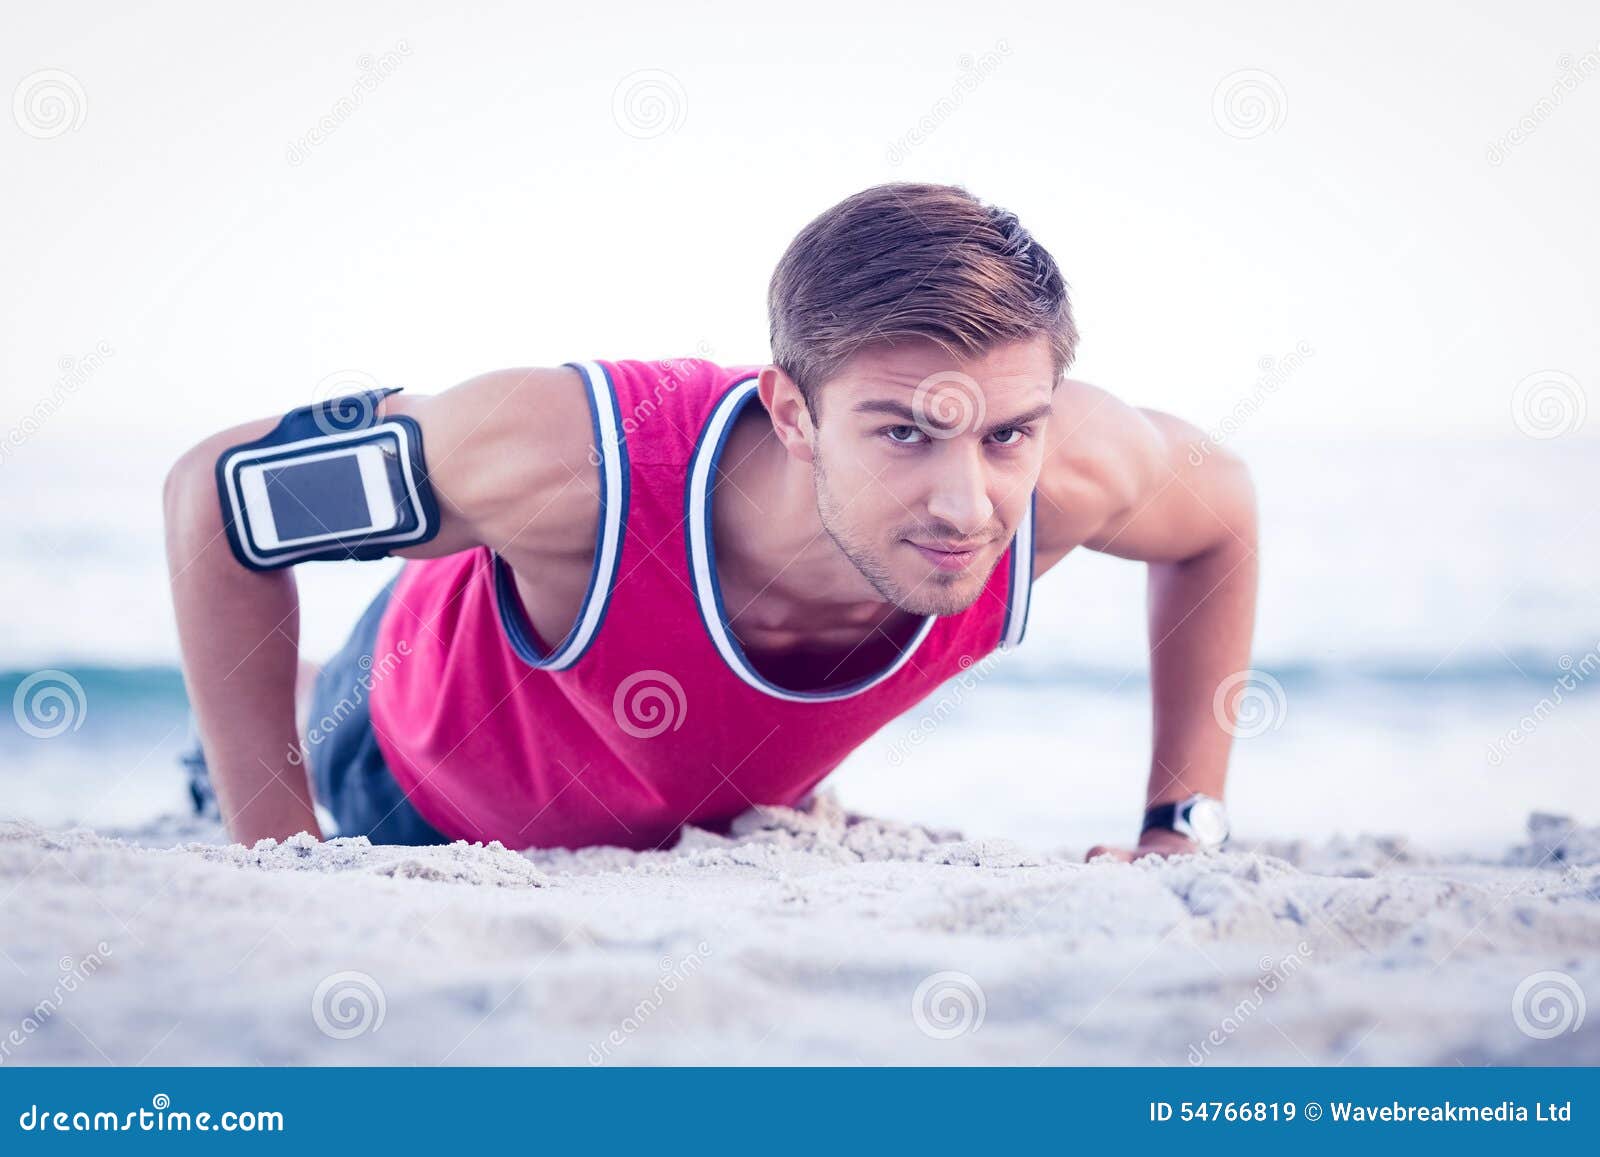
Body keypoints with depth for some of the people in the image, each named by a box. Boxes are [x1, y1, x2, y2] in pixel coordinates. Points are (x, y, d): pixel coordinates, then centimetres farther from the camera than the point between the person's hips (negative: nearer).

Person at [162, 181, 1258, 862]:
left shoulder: (1069, 472, -40)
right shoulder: (570, 458, -50)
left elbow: (1220, 501, -13)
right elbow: (216, 487, -33)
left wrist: (1185, 826, -15)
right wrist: (275, 851, -32)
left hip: (724, 814, 4)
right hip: (424, 791, -3)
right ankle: (247, 766, 55)